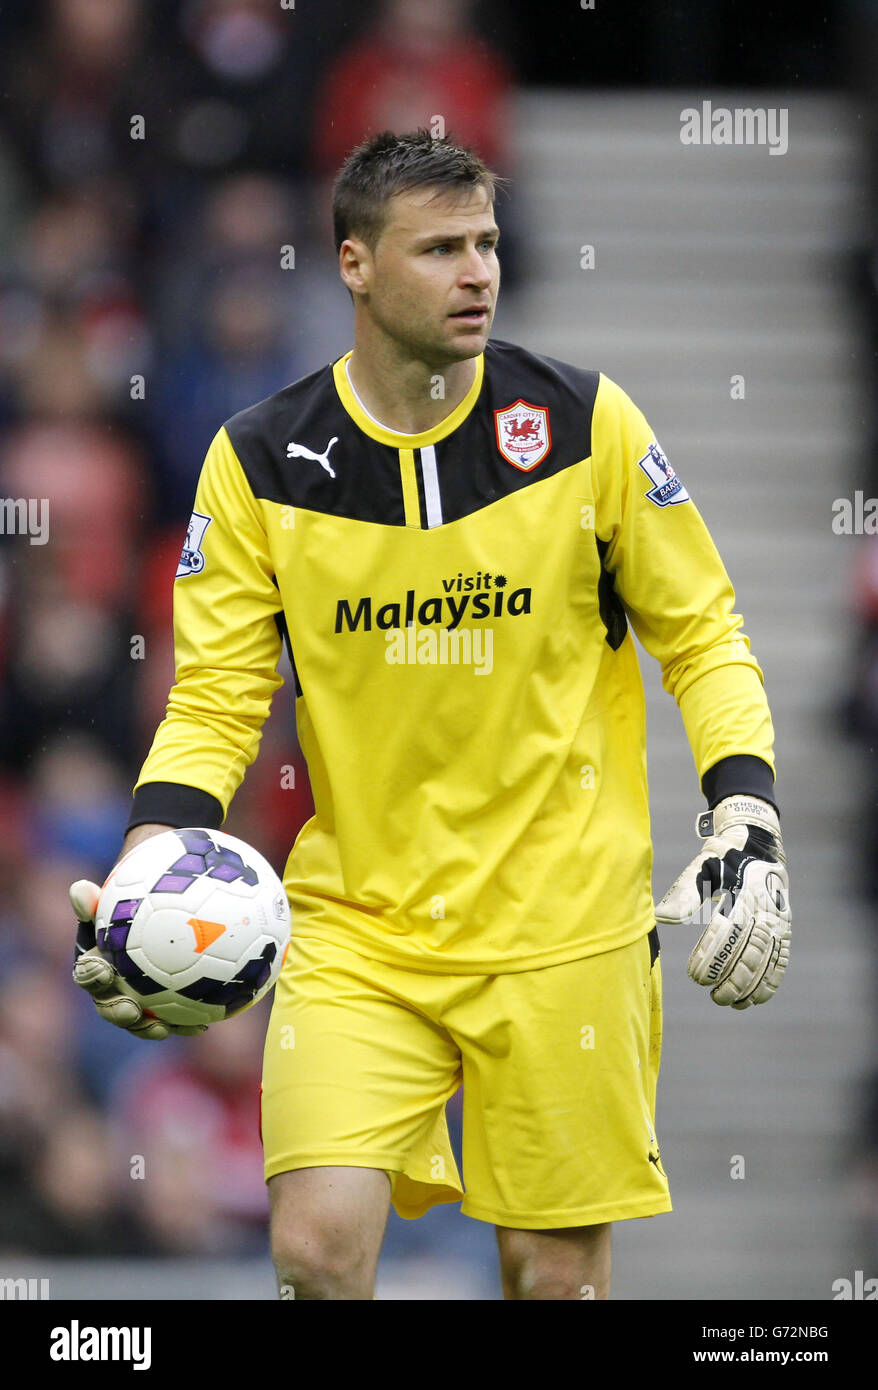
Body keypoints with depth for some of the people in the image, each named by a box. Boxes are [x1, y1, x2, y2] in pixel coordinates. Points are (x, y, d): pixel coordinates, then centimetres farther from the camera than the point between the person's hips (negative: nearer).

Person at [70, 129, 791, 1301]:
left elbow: (701, 633, 5)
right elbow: (216, 696, 0)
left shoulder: (588, 424, -3)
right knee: (318, 1246, -15)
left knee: (556, 1271, 2)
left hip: (561, 927, 0)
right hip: (355, 927, 0)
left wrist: (747, 824, -8)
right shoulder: (262, 461, -2)